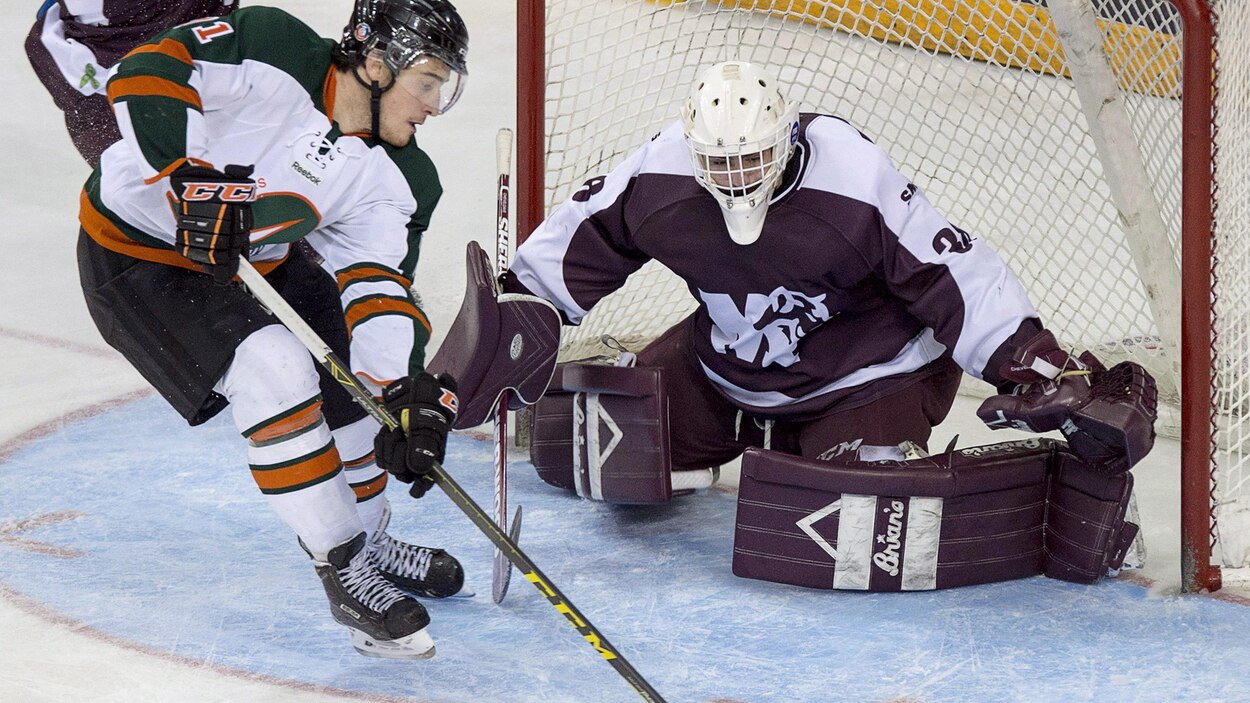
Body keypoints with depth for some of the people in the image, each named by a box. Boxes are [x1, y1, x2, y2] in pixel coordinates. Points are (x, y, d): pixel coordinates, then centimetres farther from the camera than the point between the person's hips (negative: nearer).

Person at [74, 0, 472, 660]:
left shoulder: (397, 182, -9)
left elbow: (379, 290, -15)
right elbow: (144, 73, -29)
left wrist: (411, 396, -29)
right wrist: (191, 178, -37)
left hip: (259, 258, 8)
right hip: (137, 253, -8)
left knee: (362, 370, 5)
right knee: (275, 374, -24)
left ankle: (368, 541, 30)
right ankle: (343, 572, -10)